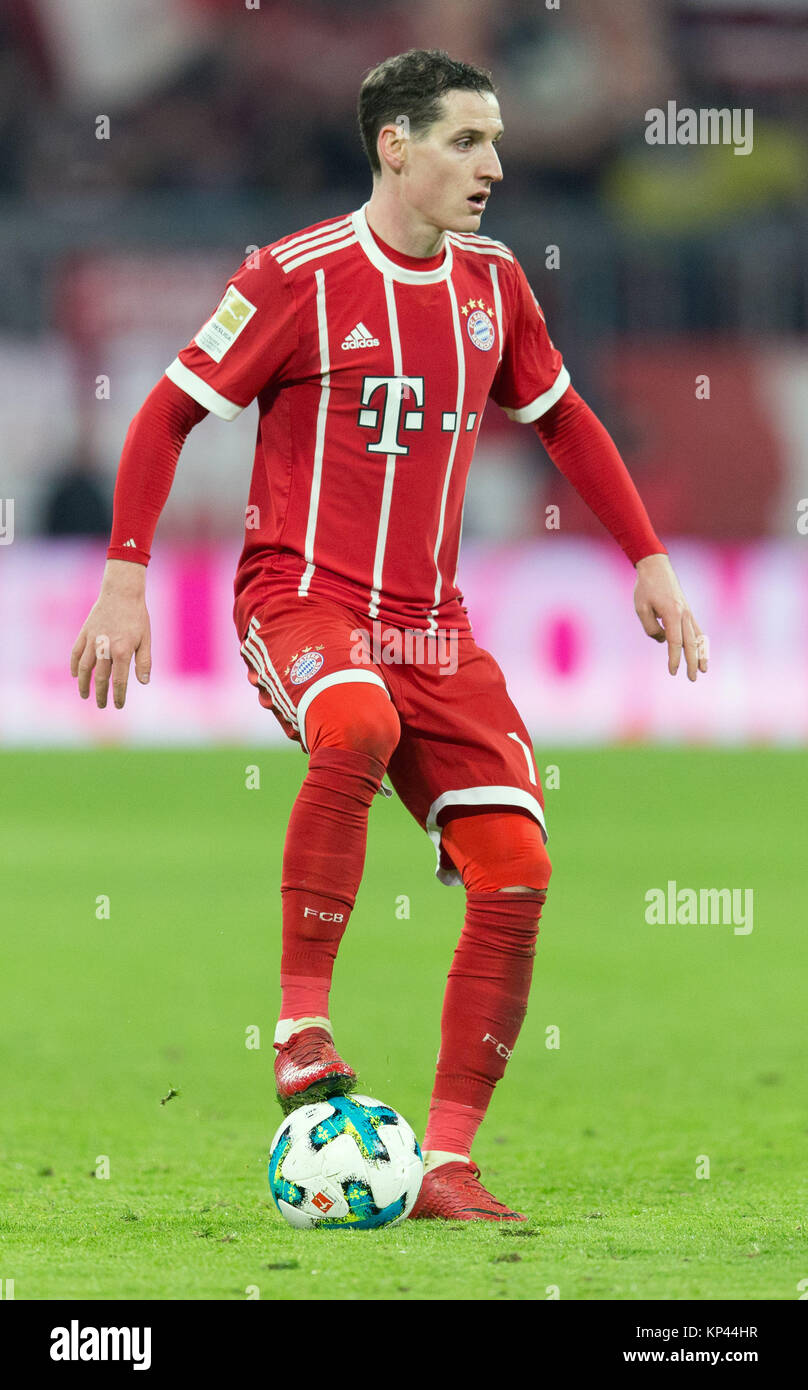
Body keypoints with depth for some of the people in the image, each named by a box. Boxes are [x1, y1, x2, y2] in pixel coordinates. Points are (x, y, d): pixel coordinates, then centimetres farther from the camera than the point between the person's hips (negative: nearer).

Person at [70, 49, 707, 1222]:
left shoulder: (490, 280, 9)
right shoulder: (299, 278, -9)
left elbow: (561, 418, 24)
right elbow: (170, 412, -4)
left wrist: (648, 560, 18)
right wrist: (124, 577, -10)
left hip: (433, 623, 6)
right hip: (303, 596, -6)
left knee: (517, 871, -8)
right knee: (357, 727, -40)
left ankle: (447, 1160, 0)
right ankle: (303, 1021, -27)